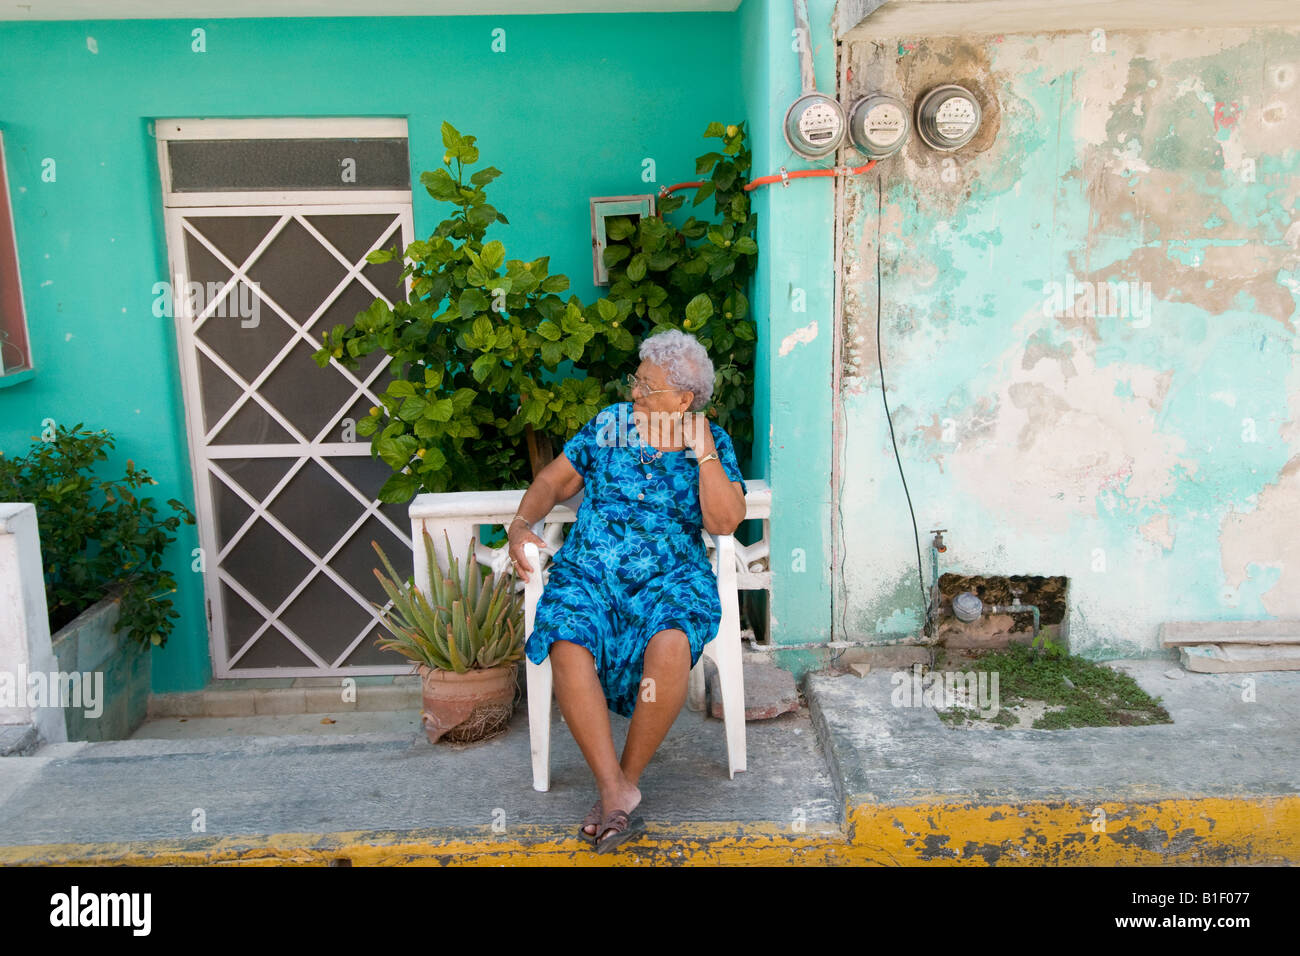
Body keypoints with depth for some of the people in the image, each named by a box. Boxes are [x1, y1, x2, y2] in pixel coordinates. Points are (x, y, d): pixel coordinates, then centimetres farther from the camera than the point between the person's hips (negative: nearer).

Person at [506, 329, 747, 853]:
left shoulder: (713, 441, 7)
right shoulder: (610, 424, 12)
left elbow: (725, 521, -5)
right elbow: (554, 480, 17)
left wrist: (704, 452, -11)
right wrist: (521, 524, 0)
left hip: (671, 578, -1)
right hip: (588, 572, 2)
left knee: (671, 644, -35)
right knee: (567, 648, -31)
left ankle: (627, 776, -16)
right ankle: (614, 790, -25)